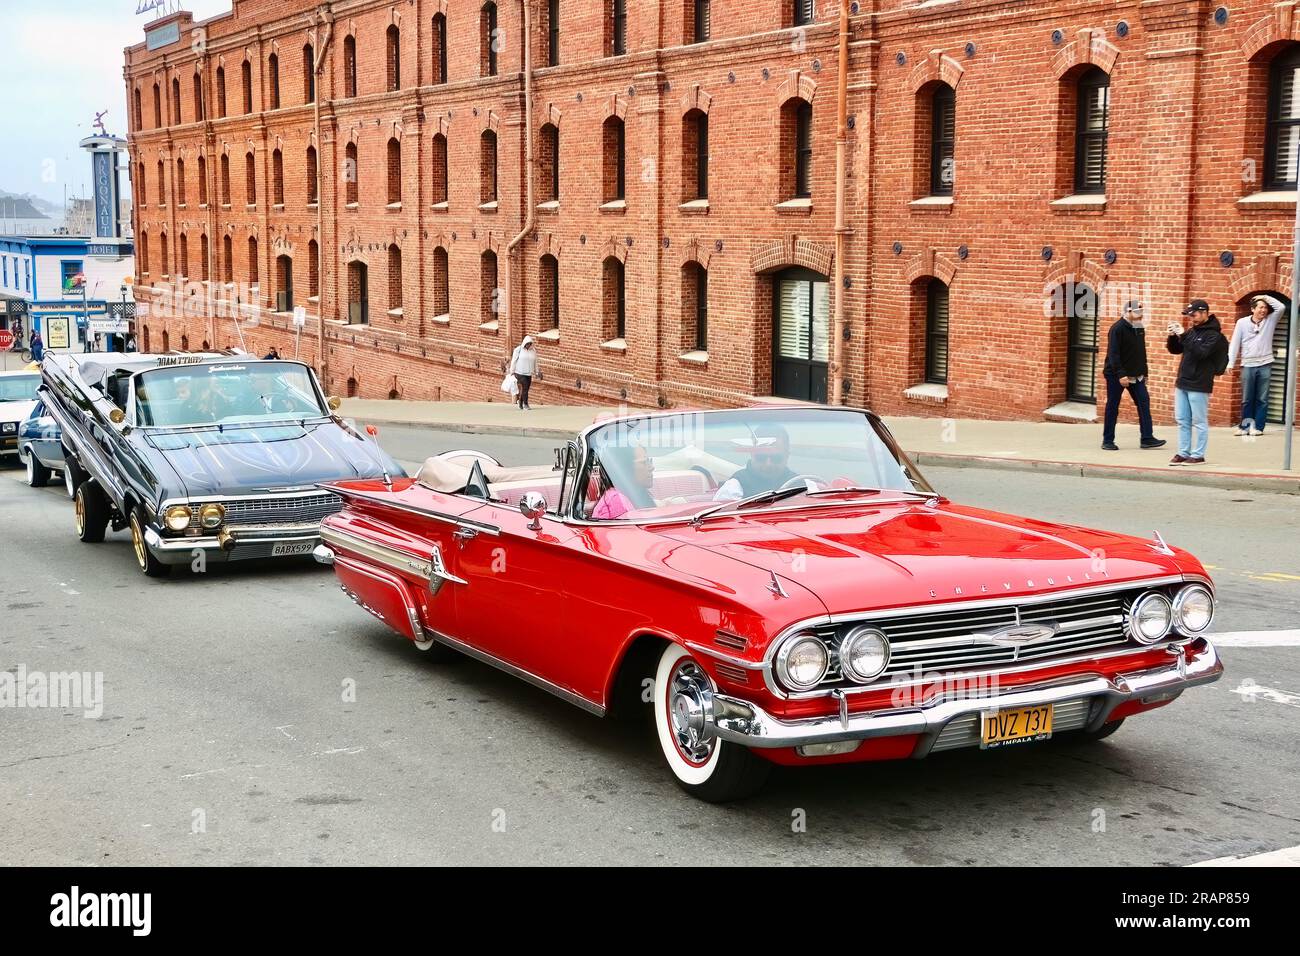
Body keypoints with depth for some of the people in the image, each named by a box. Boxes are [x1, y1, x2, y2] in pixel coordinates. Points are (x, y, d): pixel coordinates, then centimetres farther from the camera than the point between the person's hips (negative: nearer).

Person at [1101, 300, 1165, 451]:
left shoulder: (1139, 328, 10)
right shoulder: (1118, 329, -14)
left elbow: (1141, 353, 18)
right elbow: (1113, 354, -20)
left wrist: (1144, 373, 14)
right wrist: (1121, 375, -26)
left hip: (1135, 375, 7)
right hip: (1116, 375, -7)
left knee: (1144, 402, -1)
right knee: (1112, 407, 1)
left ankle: (1147, 438, 1)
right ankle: (1107, 441, 9)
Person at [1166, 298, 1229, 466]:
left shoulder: (1214, 335, -8)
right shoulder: (1192, 331, 13)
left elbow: (1201, 353, -22)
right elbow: (1175, 350, 16)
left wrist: (1183, 336, -24)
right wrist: (1173, 336, -3)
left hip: (1199, 386, -7)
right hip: (1182, 384, 7)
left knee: (1199, 422, -1)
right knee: (1182, 421, 9)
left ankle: (1198, 455, 4)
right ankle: (1183, 453, 15)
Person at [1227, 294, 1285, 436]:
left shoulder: (1270, 321, 5)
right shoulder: (1242, 322, 2)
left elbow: (1281, 307, -9)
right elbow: (1235, 343, 1)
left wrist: (1266, 297, -3)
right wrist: (1230, 363, -4)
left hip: (1265, 365, 1)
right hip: (1248, 365, -1)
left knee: (1262, 399, 1)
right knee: (1247, 399, 4)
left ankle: (1258, 427, 4)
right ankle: (1245, 426, 10)